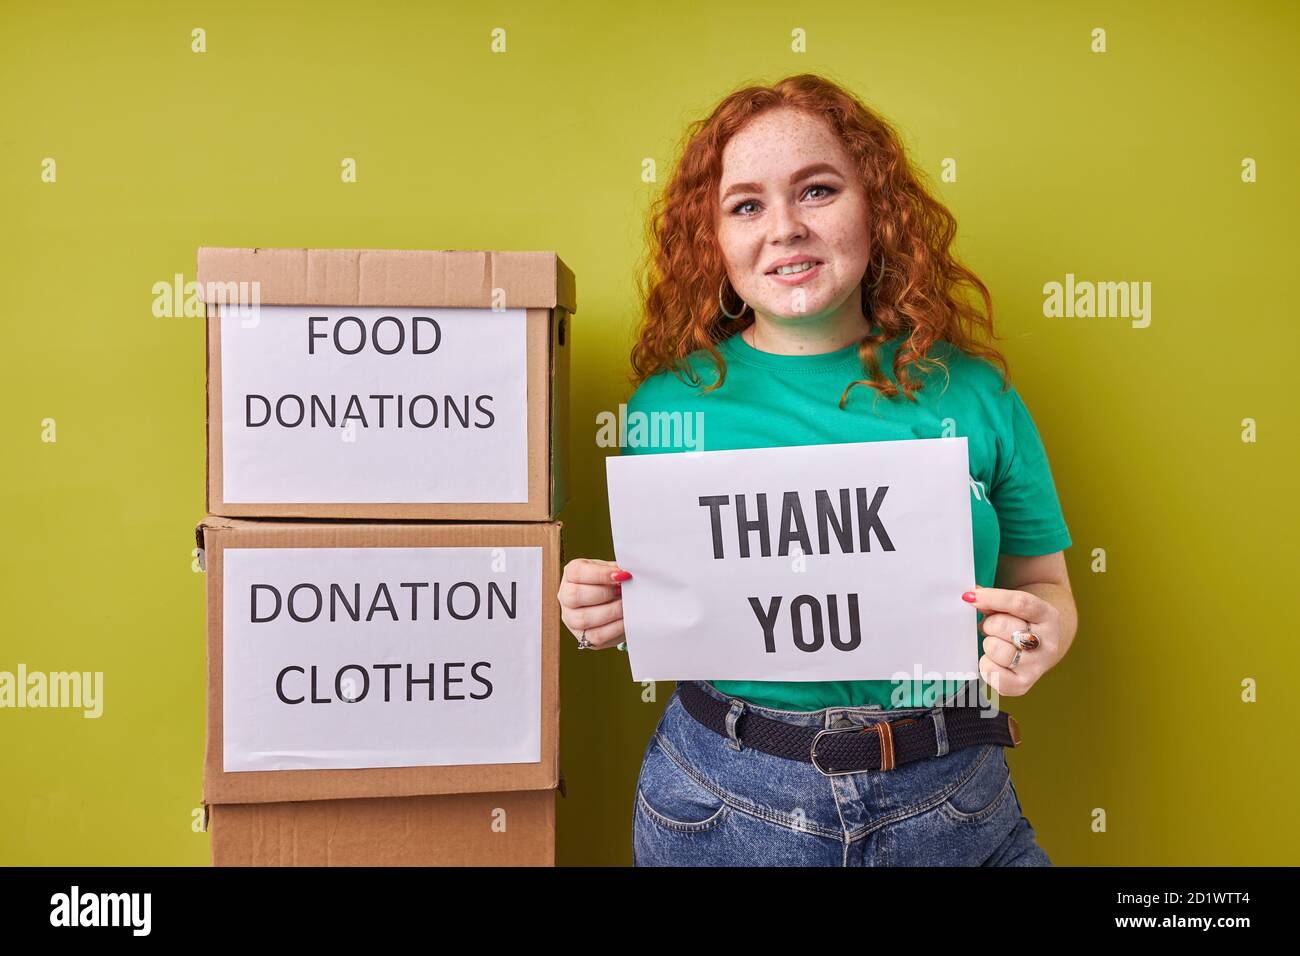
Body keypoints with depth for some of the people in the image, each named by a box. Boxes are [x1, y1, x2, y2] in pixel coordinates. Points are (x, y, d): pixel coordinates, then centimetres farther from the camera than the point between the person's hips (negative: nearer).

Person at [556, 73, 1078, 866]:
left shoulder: (972, 393, -4)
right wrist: (607, 613, -15)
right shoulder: (671, 399, -5)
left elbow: (1044, 585, 5)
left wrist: (1039, 631, -16)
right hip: (723, 803, 0)